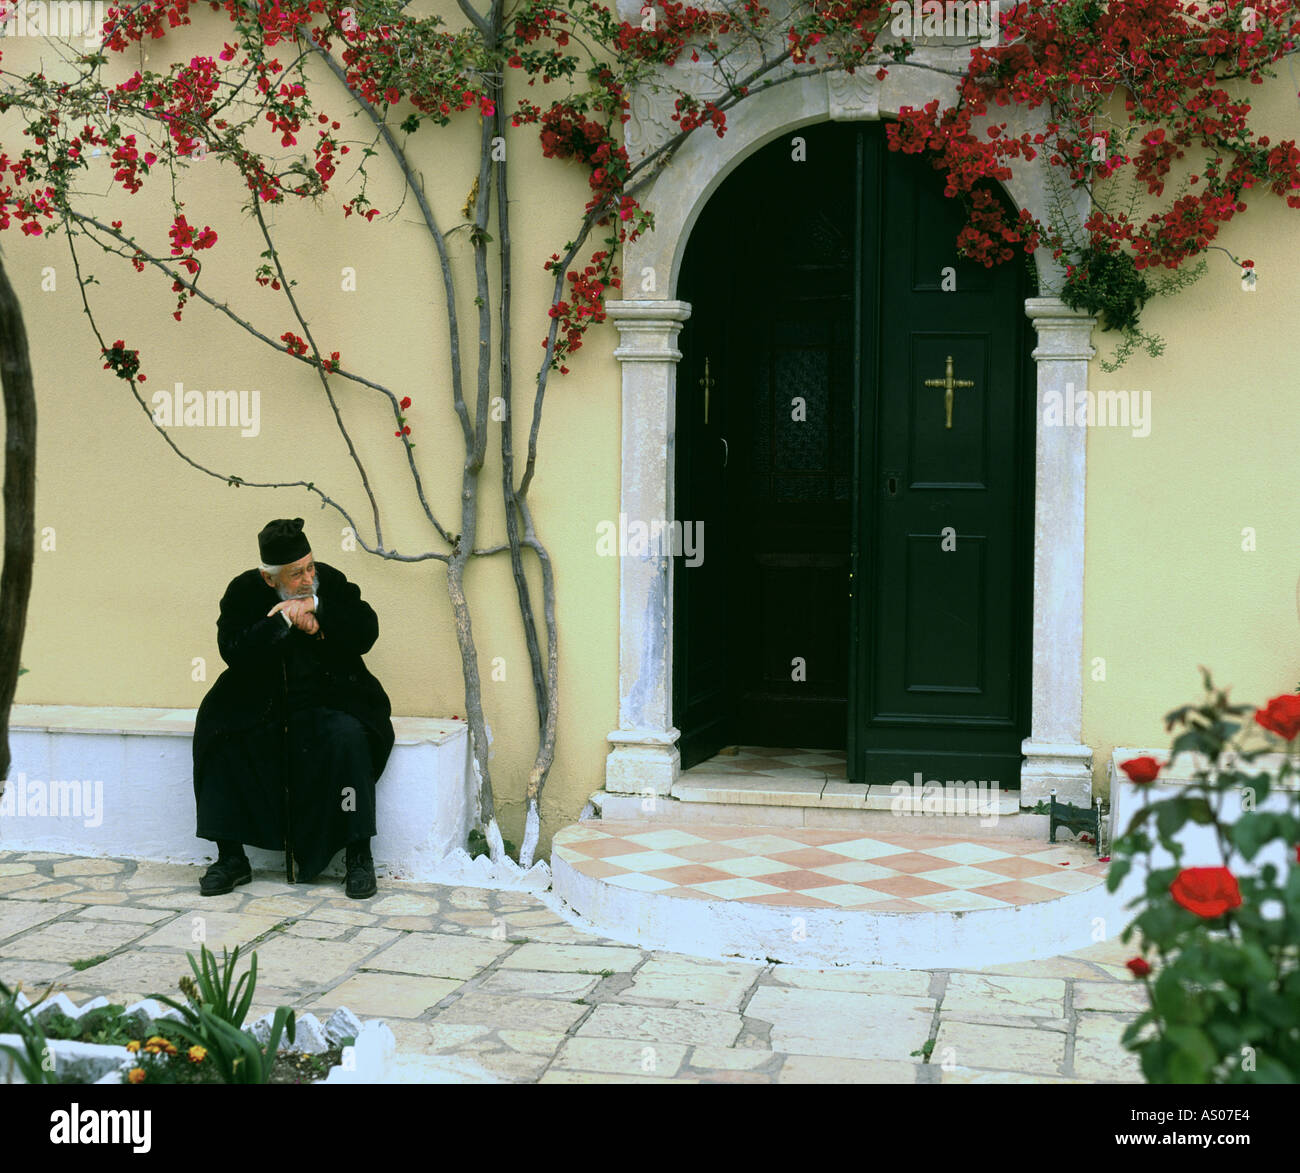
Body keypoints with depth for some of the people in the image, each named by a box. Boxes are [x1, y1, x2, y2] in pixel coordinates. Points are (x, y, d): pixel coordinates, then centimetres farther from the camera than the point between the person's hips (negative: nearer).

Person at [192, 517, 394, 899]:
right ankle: (231, 857, -14)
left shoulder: (332, 582, 2)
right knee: (218, 735, -25)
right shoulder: (244, 592, 0)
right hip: (260, 706, 1)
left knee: (347, 737, -32)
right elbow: (234, 652, -14)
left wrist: (317, 609, -16)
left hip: (326, 699, -1)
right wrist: (283, 620, -20)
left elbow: (366, 634, -7)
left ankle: (360, 857, -21)